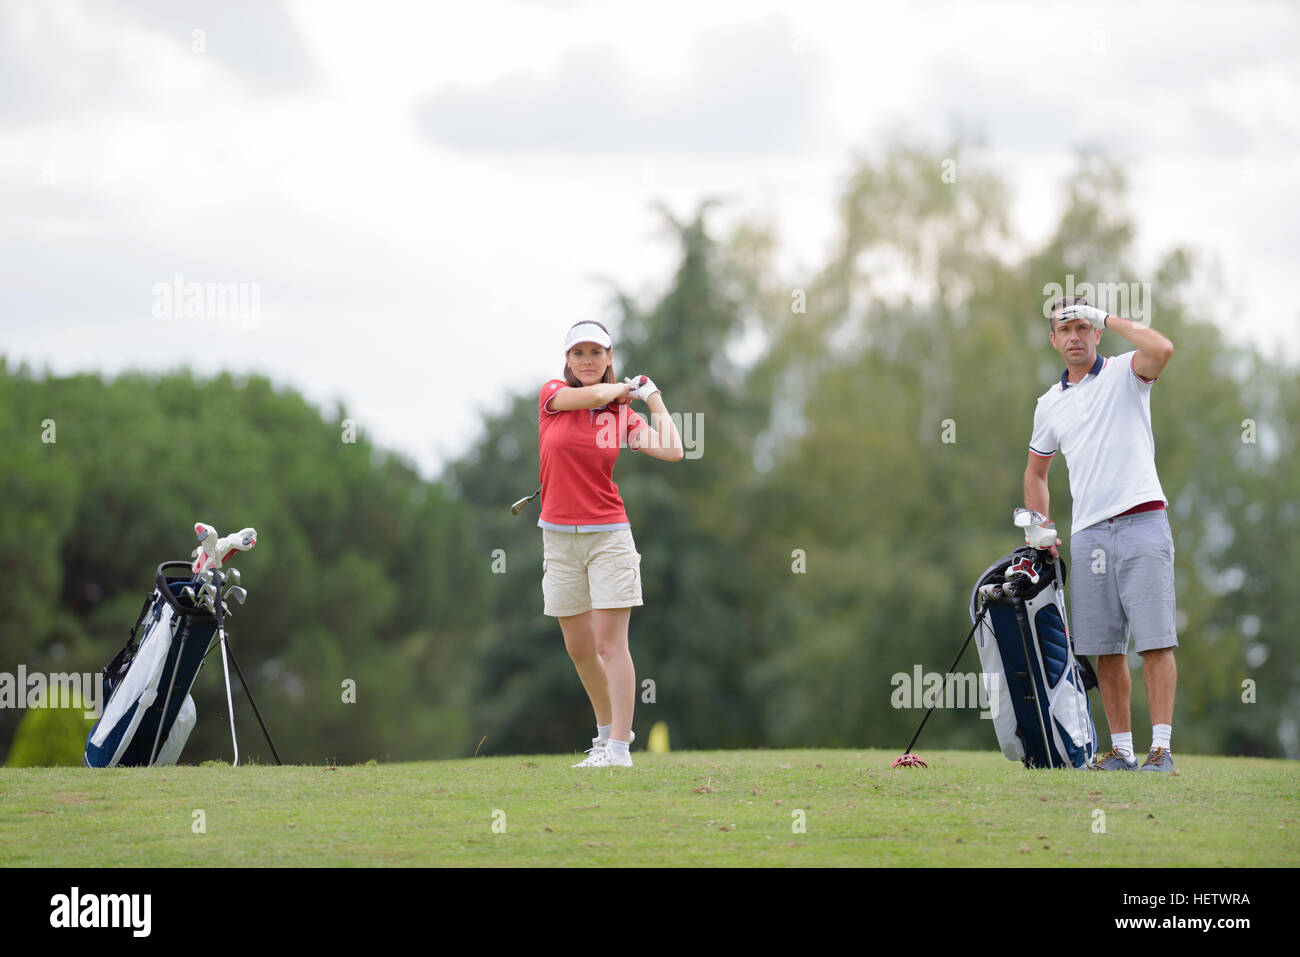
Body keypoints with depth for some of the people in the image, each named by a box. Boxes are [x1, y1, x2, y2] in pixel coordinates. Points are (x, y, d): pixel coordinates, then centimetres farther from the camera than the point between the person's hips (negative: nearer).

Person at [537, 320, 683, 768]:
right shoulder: (553, 395, 2)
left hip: (609, 534, -2)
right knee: (579, 648, 9)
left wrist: (653, 395, 2)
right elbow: (594, 395, -18)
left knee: (611, 644, -9)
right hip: (560, 539, 2)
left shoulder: (623, 414, 3)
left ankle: (618, 747, -11)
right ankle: (608, 727, 28)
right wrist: (625, 385, 2)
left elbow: (672, 451, -9)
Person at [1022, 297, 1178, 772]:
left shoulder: (1125, 373, 3)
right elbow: (1036, 470, 28)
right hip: (1088, 533, 5)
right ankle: (1121, 749, 9)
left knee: (1155, 641, -9)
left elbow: (1161, 349, -20)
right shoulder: (1049, 404, 17)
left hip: (1142, 521, -5)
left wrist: (1109, 318, -8)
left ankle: (1161, 747, -11)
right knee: (1105, 649, 4)